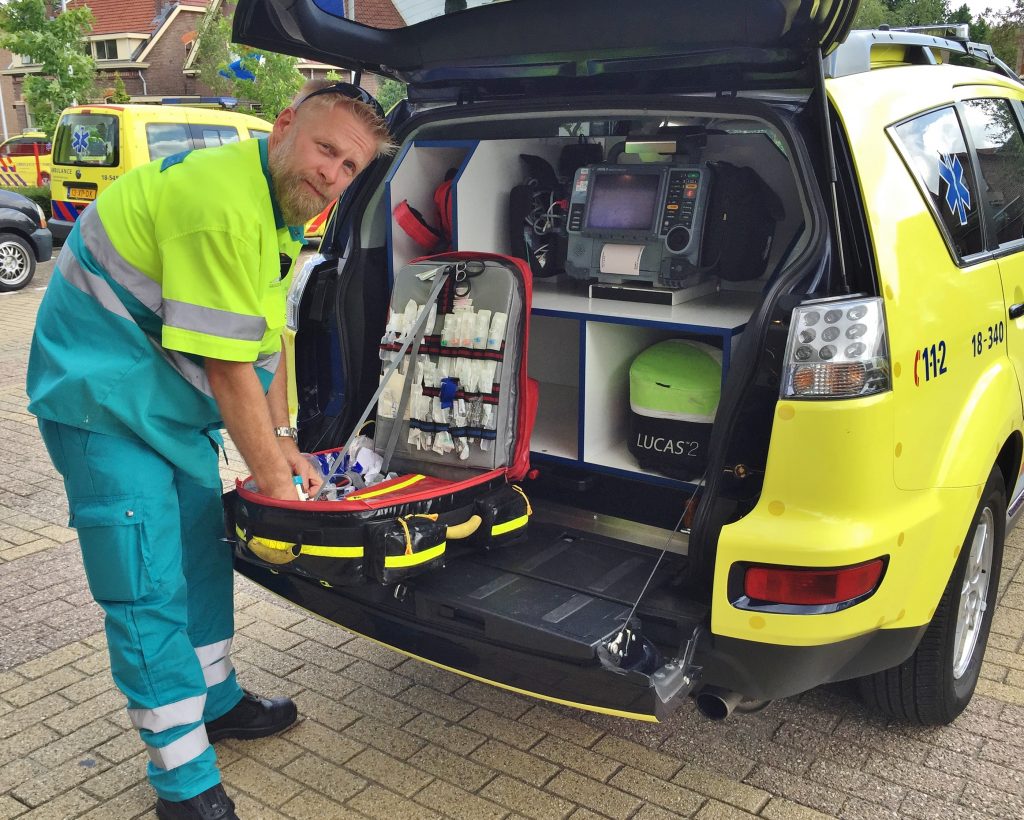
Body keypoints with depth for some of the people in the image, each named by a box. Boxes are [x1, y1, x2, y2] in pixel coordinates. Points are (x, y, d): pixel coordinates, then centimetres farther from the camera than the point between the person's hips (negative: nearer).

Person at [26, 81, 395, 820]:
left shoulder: (283, 208, 5)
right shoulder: (222, 204, -27)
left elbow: (270, 339, 8)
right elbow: (228, 366, -26)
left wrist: (283, 446, 6)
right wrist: (272, 477, -17)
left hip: (171, 400, 10)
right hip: (105, 401, -10)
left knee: (203, 548, 19)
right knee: (149, 586, -6)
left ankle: (215, 701, 38)